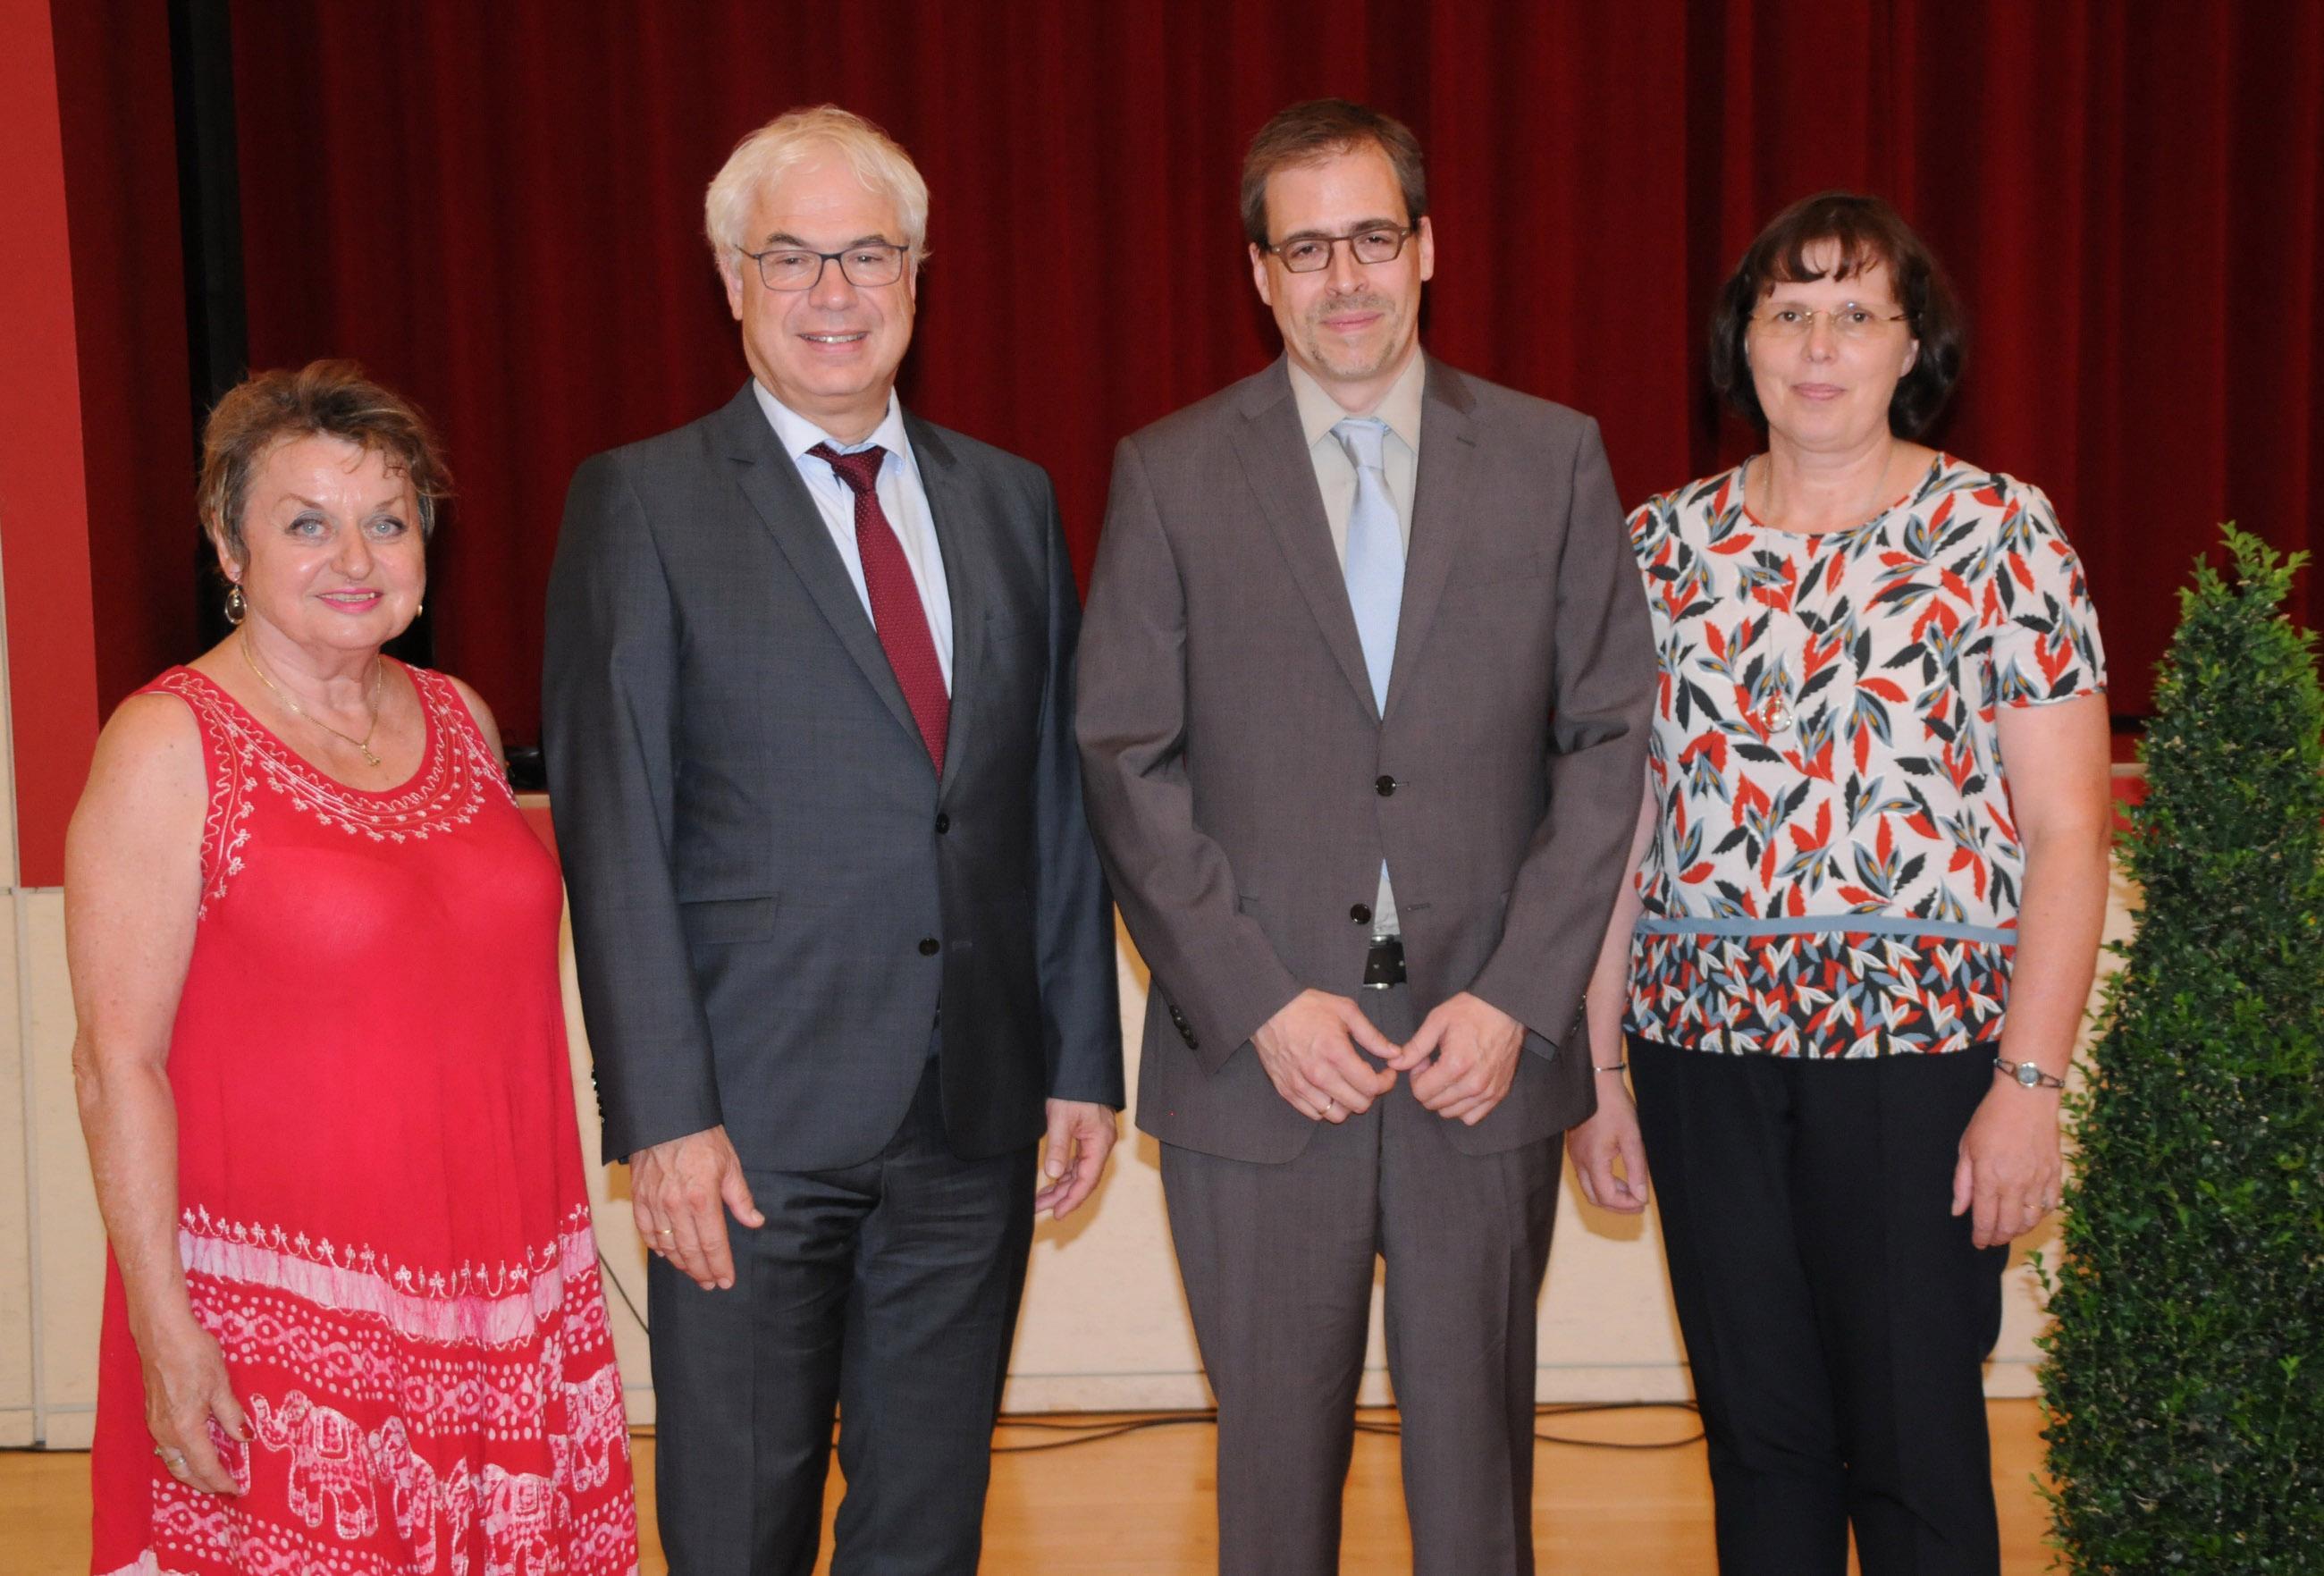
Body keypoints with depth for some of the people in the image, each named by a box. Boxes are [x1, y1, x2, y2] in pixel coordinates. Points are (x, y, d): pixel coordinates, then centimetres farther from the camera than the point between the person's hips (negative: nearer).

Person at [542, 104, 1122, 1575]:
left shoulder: (1009, 501, 10)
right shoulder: (643, 503, -2)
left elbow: (1059, 799, 11)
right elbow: (613, 829, -7)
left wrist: (1084, 1062, 7)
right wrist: (664, 1116, -13)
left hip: (973, 1117, 4)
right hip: (752, 1118, -3)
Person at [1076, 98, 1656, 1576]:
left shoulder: (1554, 458, 4)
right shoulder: (1168, 475, 1)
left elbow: (1609, 736, 2)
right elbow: (1127, 762, -2)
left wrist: (1519, 998, -7)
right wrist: (1261, 1004, -10)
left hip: (1487, 1060, 1)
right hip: (1256, 1064, 0)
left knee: (1477, 1448, 12)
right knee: (1275, 1453, 11)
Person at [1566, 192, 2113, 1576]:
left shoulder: (2000, 534, -2)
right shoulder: (1664, 543, 7)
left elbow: (2068, 833, -5)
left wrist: (2030, 1081, -12)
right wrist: (1598, 1062, 7)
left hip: (1920, 1043, -3)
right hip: (1703, 1045, 3)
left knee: (1915, 1450, 2)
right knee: (1758, 1435, 12)